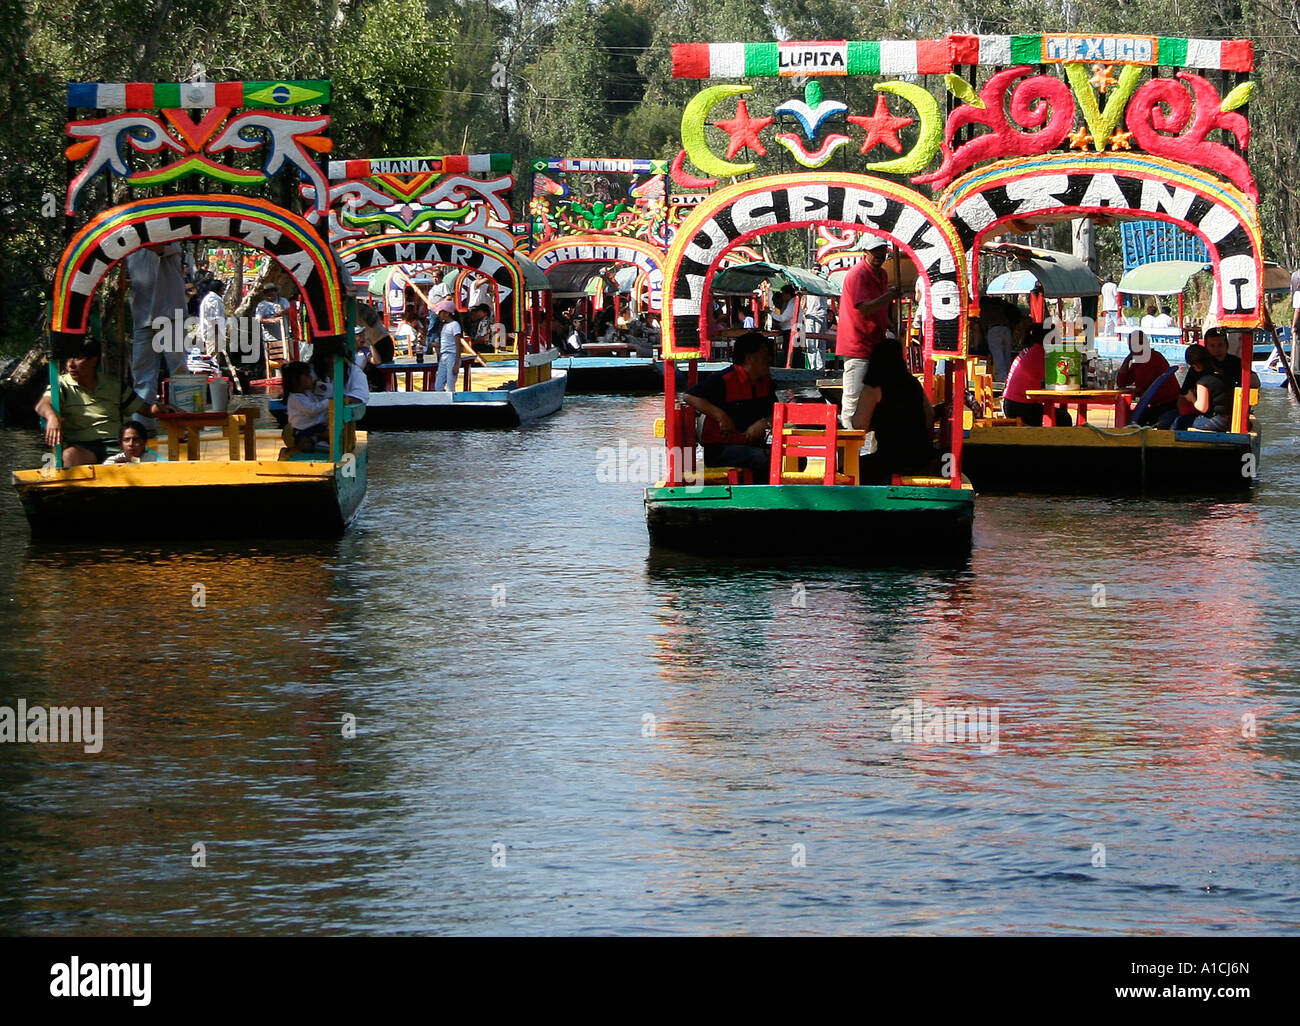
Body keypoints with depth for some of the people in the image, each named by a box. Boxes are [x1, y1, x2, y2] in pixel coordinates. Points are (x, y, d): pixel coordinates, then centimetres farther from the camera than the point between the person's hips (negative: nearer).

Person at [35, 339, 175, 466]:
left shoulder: (114, 385, 17)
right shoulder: (62, 385, 9)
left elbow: (145, 408, 22)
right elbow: (42, 405, -11)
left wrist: (159, 408, -3)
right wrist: (52, 417, -36)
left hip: (114, 445, 2)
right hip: (80, 447, -2)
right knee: (70, 455, -38)